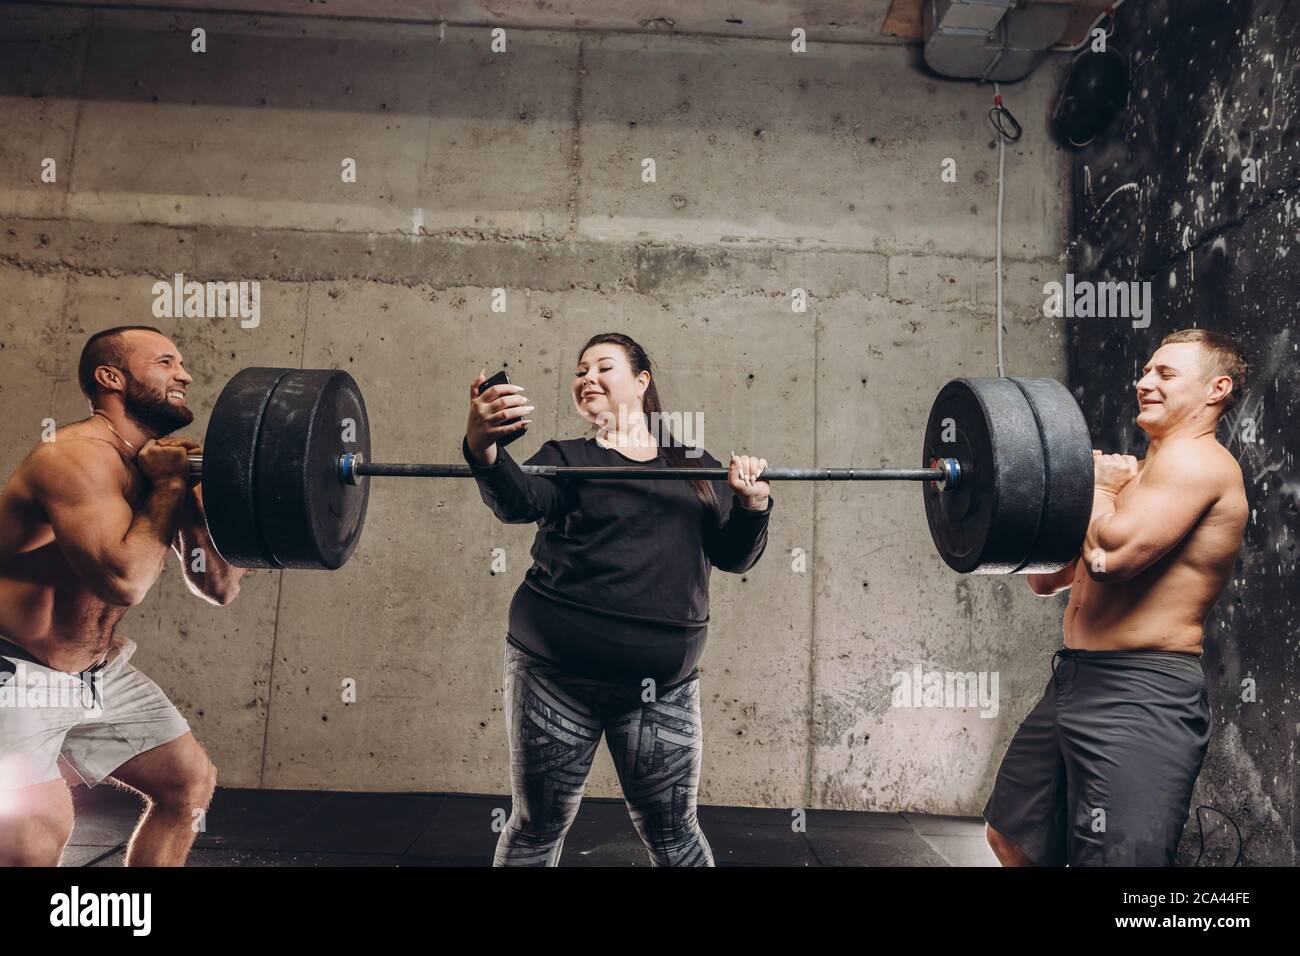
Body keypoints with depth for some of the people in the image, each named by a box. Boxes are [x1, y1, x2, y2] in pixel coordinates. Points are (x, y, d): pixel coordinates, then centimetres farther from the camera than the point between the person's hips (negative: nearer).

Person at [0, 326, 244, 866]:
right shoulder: (78, 456, -23)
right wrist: (170, 484, -25)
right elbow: (125, 579, -39)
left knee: (191, 783, 10)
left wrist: (207, 493, -10)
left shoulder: (167, 463, 2)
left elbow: (219, 589, 2)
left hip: (98, 674, 9)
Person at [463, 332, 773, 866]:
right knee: (537, 826, 10)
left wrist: (753, 504, -16)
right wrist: (482, 450, -39)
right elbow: (519, 502, -17)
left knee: (672, 832, 9)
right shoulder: (568, 458, 5)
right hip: (558, 671, -1)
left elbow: (734, 556, 6)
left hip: (663, 681, 1)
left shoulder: (697, 466, 11)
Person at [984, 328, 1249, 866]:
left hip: (1140, 699, -10)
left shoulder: (1195, 460, -11)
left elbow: (1110, 555, -28)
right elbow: (1046, 577, 17)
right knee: (1012, 839, 21)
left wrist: (1099, 489, -9)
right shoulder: (1139, 472, 17)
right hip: (1075, 682, 10)